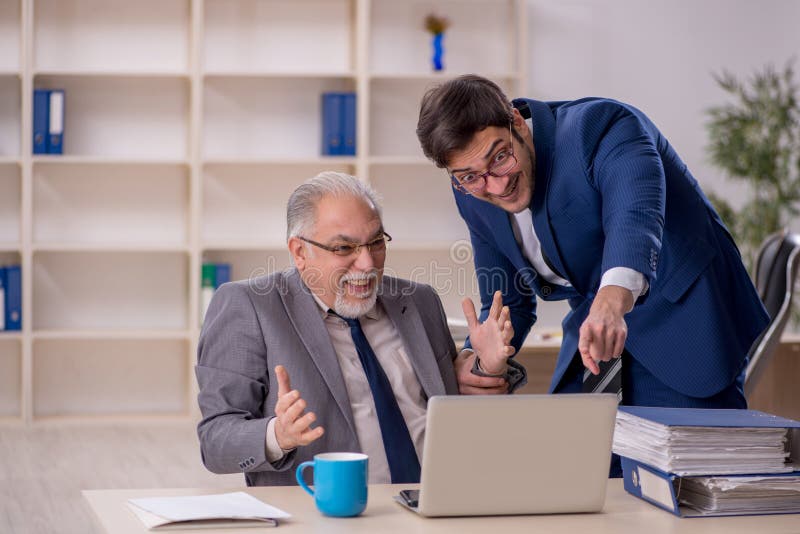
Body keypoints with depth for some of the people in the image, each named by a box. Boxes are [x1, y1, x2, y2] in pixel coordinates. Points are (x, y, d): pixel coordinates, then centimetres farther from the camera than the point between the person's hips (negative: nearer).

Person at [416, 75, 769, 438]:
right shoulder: (471, 195, -3)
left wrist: (613, 300, -64)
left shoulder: (600, 127, -24)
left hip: (683, 319, -6)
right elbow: (507, 303, 9)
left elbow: (636, 217, -44)